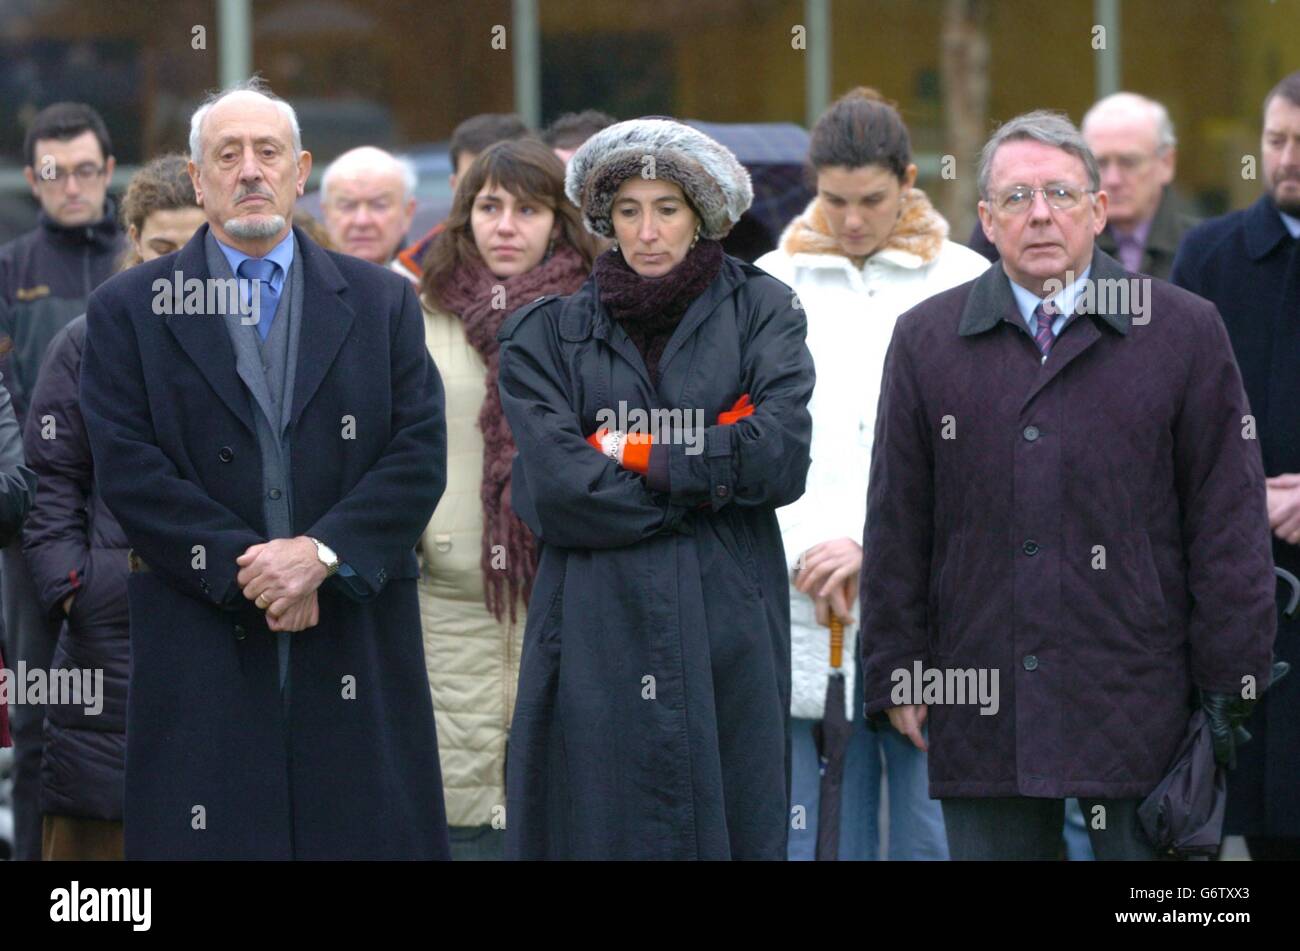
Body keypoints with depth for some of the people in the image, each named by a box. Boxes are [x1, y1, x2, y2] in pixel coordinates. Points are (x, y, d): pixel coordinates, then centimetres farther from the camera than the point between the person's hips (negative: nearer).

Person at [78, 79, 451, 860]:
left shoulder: (382, 303, 12)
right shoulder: (129, 311, 8)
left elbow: (420, 454, 3)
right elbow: (129, 470, -2)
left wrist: (322, 553, -12)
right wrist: (243, 565, -12)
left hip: (357, 645, 1)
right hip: (203, 661, -1)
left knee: (371, 836, -1)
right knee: (211, 841, -4)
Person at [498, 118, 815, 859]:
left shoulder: (758, 312, 7)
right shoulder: (549, 333, 7)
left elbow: (783, 457, -9)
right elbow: (555, 493, -7)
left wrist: (634, 454, -5)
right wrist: (714, 470, -4)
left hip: (728, 631, 0)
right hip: (599, 632, 0)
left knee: (730, 825, 1)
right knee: (600, 830, -1)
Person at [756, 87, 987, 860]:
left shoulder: (963, 282, 3)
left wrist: (874, 547, -11)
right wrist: (808, 549, -7)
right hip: (804, 611, 2)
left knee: (933, 826, -4)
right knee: (824, 831, 2)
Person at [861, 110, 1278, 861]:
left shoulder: (1185, 332, 4)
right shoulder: (927, 340, 9)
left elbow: (1229, 519, 3)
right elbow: (897, 524, 11)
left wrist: (1230, 685, -1)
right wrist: (897, 675, 6)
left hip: (1138, 705, -2)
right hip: (982, 708, 2)